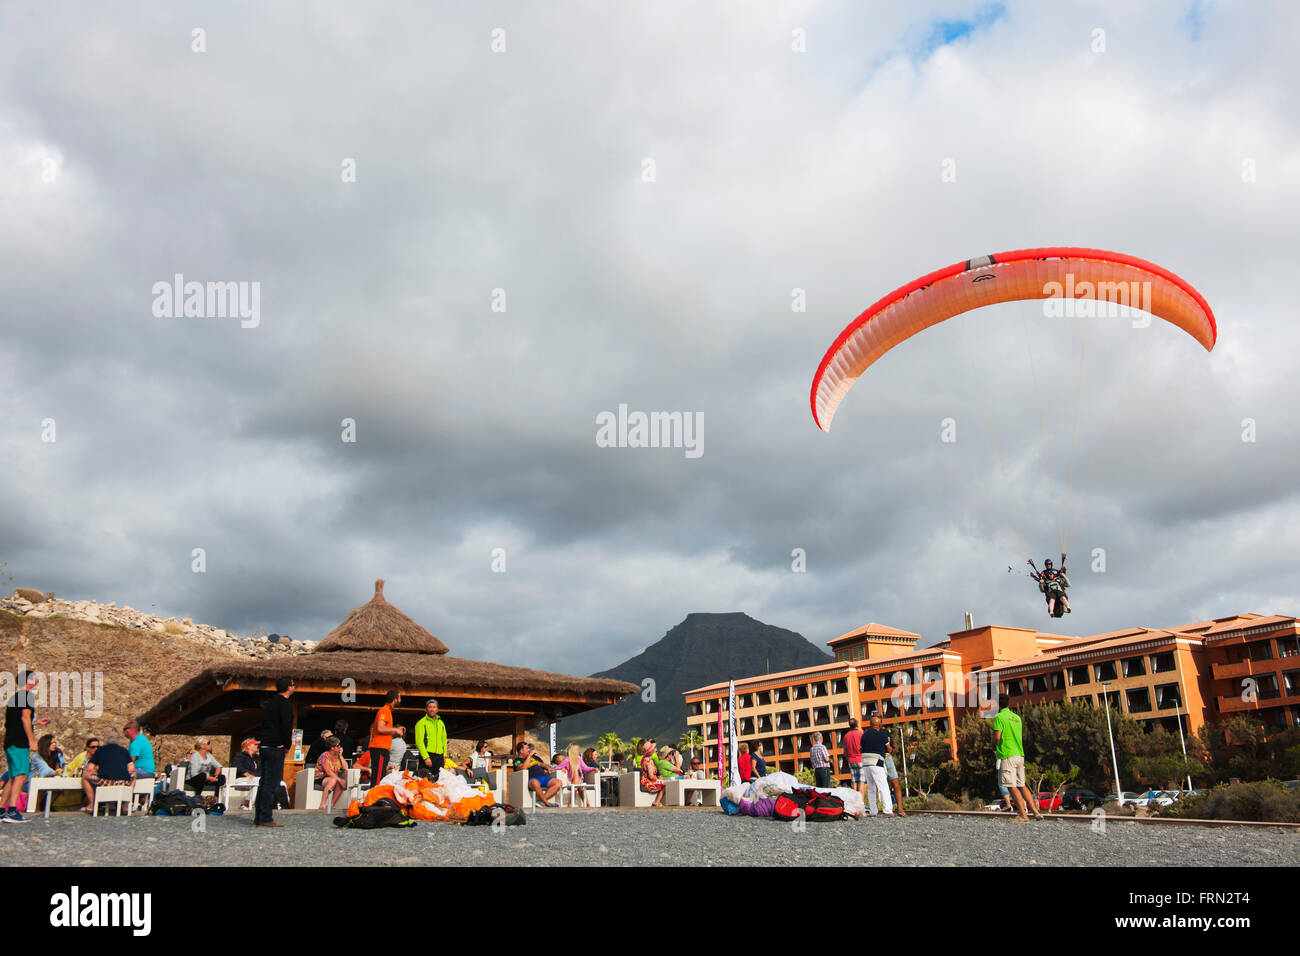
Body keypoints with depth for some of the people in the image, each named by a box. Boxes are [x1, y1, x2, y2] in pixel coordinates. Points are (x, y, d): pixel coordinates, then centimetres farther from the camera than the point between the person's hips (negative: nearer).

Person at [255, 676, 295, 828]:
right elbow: (286, 725, -18)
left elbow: (263, 724, 19)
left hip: (264, 746, 9)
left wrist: (260, 741, 13)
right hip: (275, 747, -9)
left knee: (264, 783, 12)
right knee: (271, 784, -8)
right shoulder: (284, 703, -11)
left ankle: (258, 818, 15)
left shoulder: (270, 702, 18)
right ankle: (266, 819, -9)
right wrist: (287, 745, -8)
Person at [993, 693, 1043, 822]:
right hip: (1020, 754, 7)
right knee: (1022, 785, 14)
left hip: (1007, 755, -7)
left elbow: (997, 736, -18)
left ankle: (1023, 815, -5)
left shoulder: (999, 717, -9)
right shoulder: (1017, 717, 14)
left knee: (1012, 787, -3)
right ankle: (1035, 811, 9)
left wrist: (994, 747, 2)